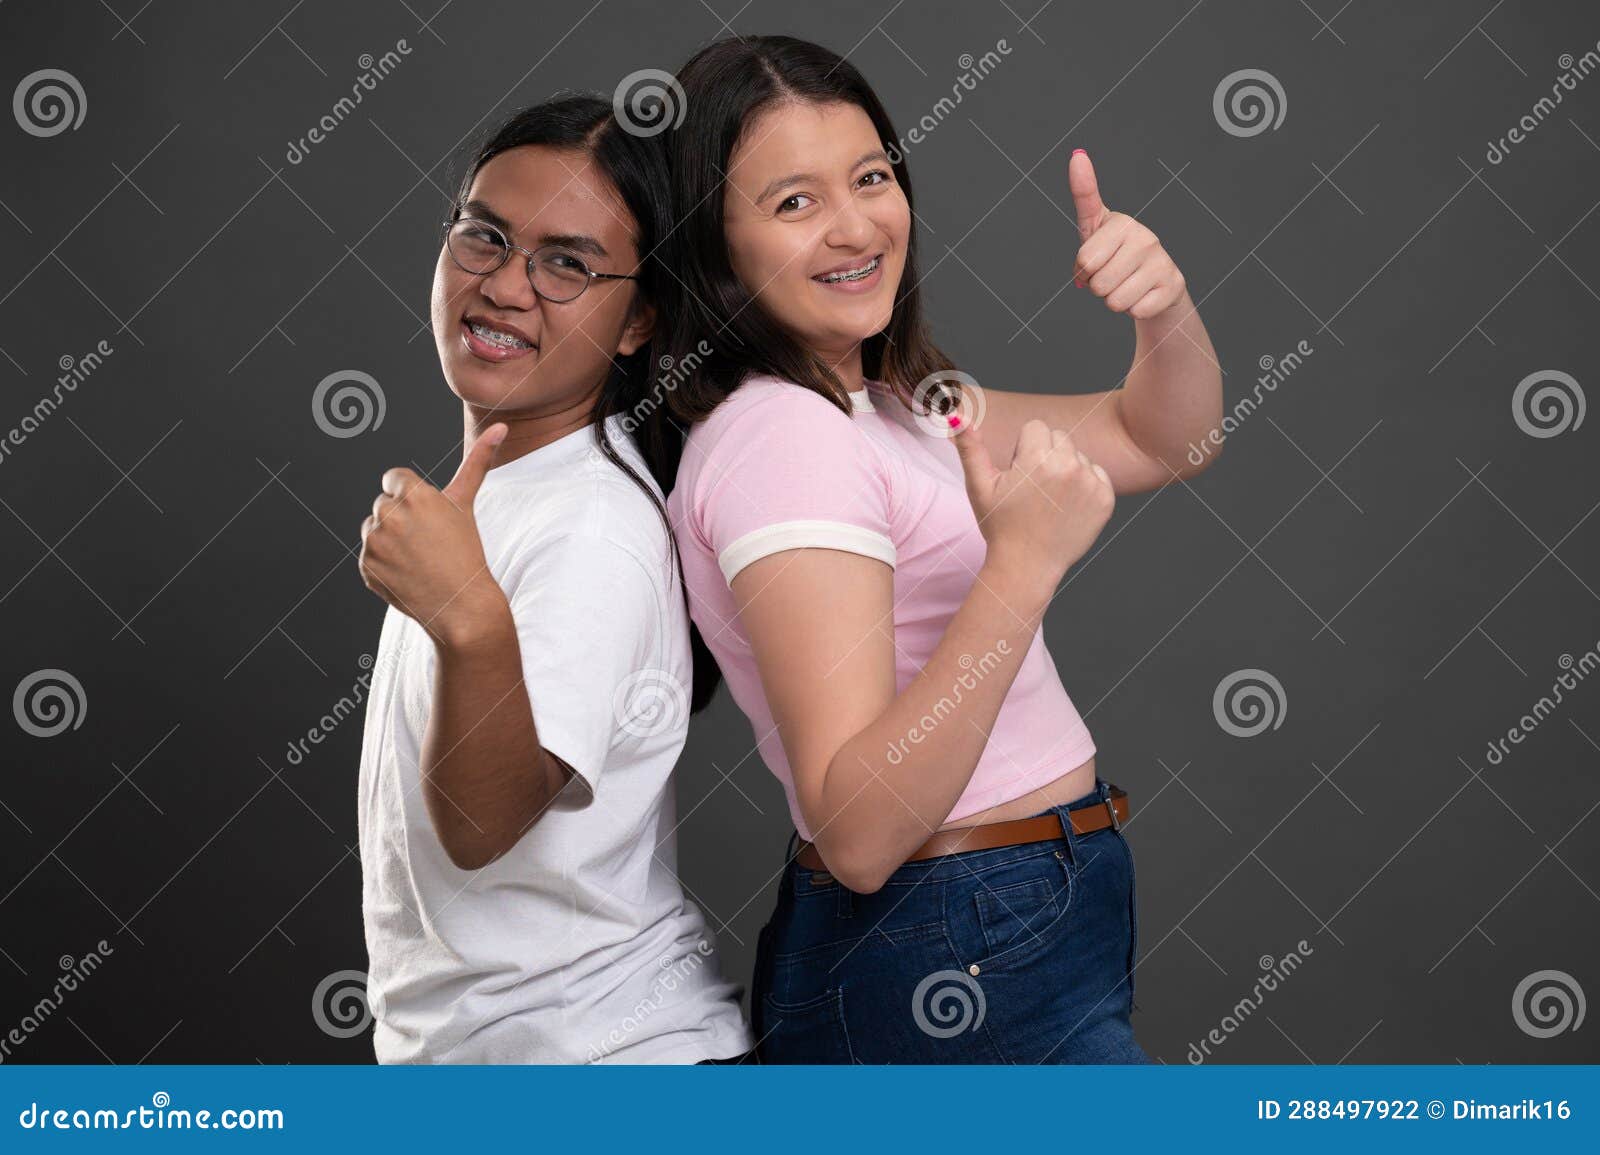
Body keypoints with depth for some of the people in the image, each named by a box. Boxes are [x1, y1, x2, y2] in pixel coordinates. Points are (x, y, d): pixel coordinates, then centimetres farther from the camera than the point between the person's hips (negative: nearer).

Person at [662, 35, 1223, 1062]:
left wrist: (1167, 309, -3)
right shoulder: (777, 432, -19)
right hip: (961, 978, -10)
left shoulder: (889, 407, 11)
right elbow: (857, 834, -27)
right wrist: (1022, 565, -33)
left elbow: (1159, 440, 18)